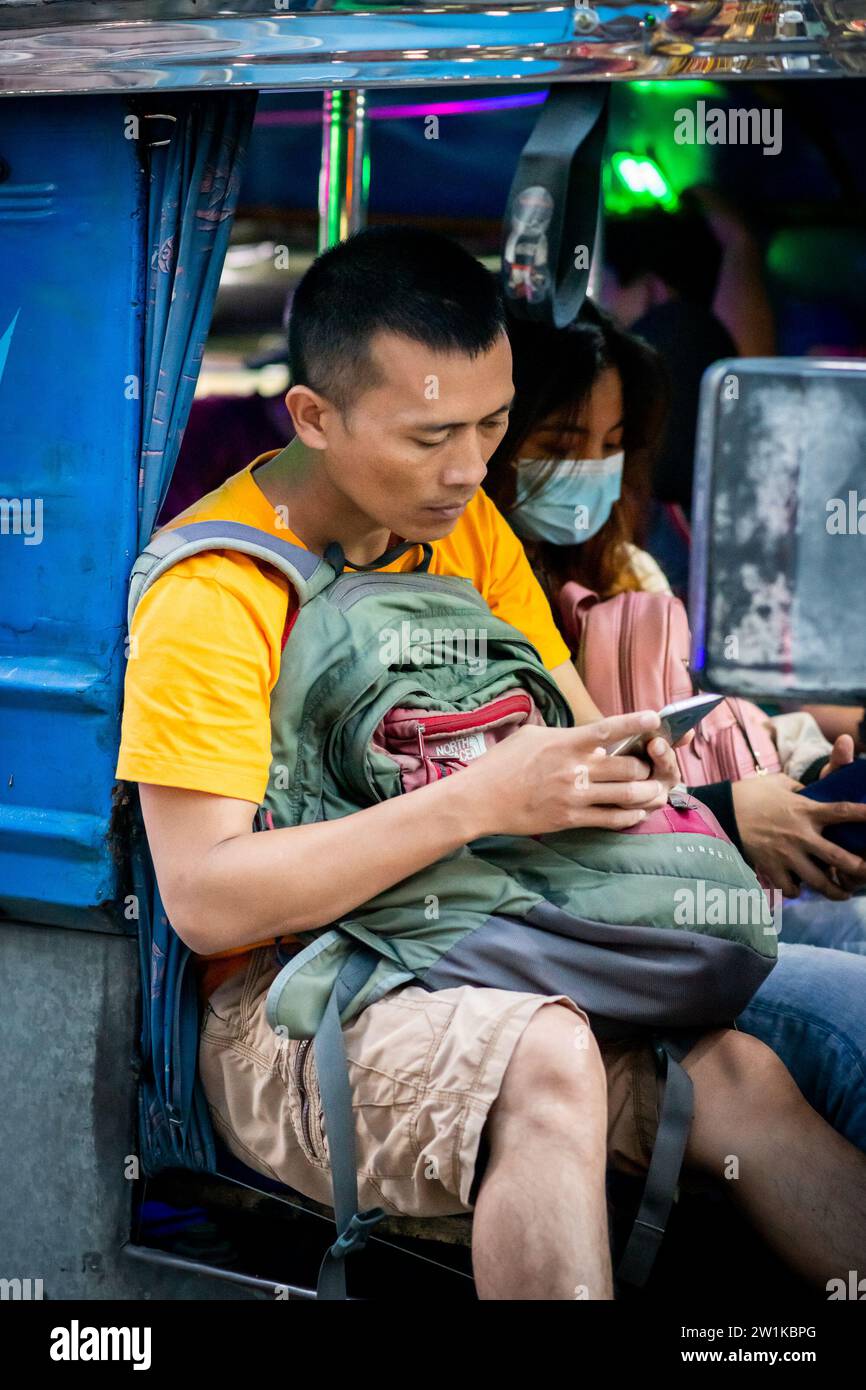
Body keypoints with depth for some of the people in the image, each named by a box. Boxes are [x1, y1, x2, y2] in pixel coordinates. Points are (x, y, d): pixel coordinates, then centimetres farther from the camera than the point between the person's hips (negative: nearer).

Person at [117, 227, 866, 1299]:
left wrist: (638, 765, -11)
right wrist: (479, 800, -28)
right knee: (547, 1059, -35)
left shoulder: (463, 524, 8)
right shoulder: (209, 596, -15)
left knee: (738, 1075, -20)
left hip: (484, 957, 7)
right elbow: (204, 901, -22)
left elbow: (575, 724, 15)